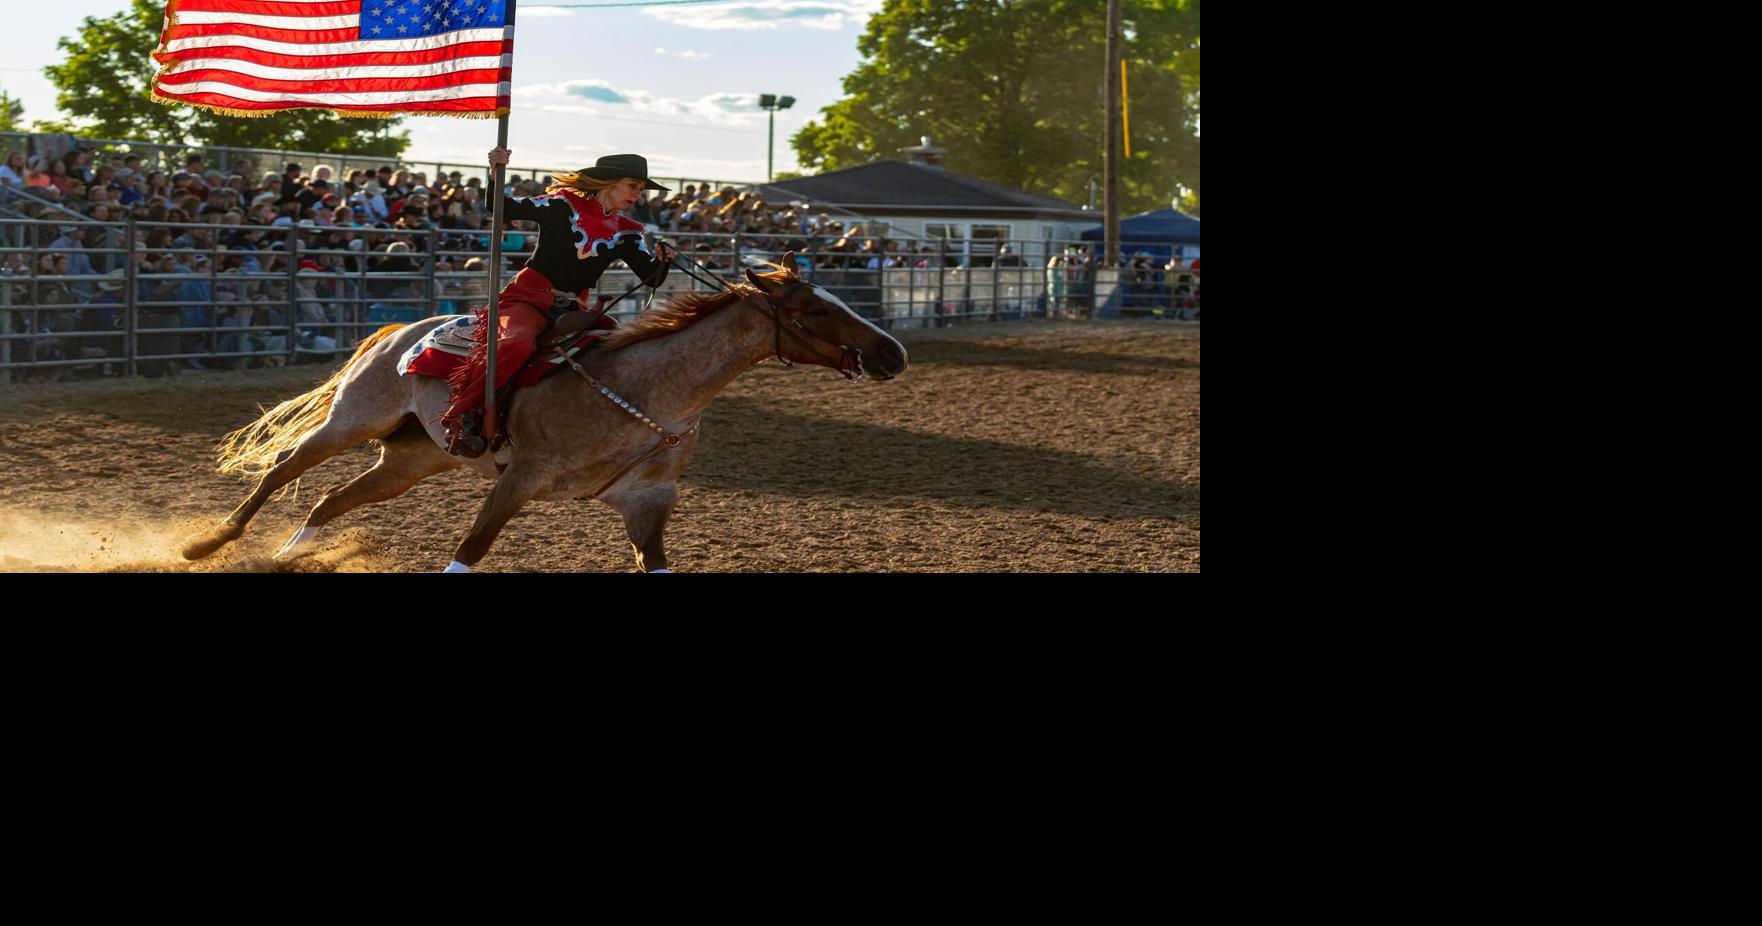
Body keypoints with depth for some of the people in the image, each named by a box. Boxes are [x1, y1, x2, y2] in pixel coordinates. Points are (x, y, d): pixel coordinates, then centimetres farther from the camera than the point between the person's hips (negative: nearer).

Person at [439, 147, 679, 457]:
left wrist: (664, 261, -14)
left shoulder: (625, 233, 11)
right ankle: (465, 419, -30)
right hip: (528, 297, -6)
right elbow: (501, 208, -4)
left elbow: (651, 278, 8)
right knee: (517, 344, -35)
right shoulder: (563, 206, -2)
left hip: (573, 310, 6)